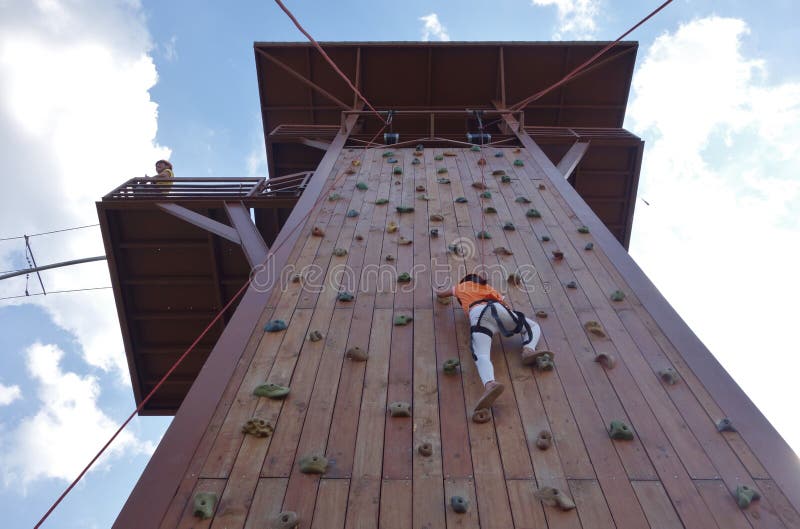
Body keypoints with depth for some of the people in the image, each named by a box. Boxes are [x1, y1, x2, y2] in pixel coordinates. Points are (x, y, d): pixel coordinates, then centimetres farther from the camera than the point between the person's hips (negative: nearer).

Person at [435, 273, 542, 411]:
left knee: (481, 356, -25)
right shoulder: (488, 287, 41)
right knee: (533, 326, 27)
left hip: (478, 314, -2)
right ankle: (529, 348, -7)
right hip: (499, 309, 2)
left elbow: (439, 293, 55)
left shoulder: (460, 287, 38)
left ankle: (490, 383, -58)